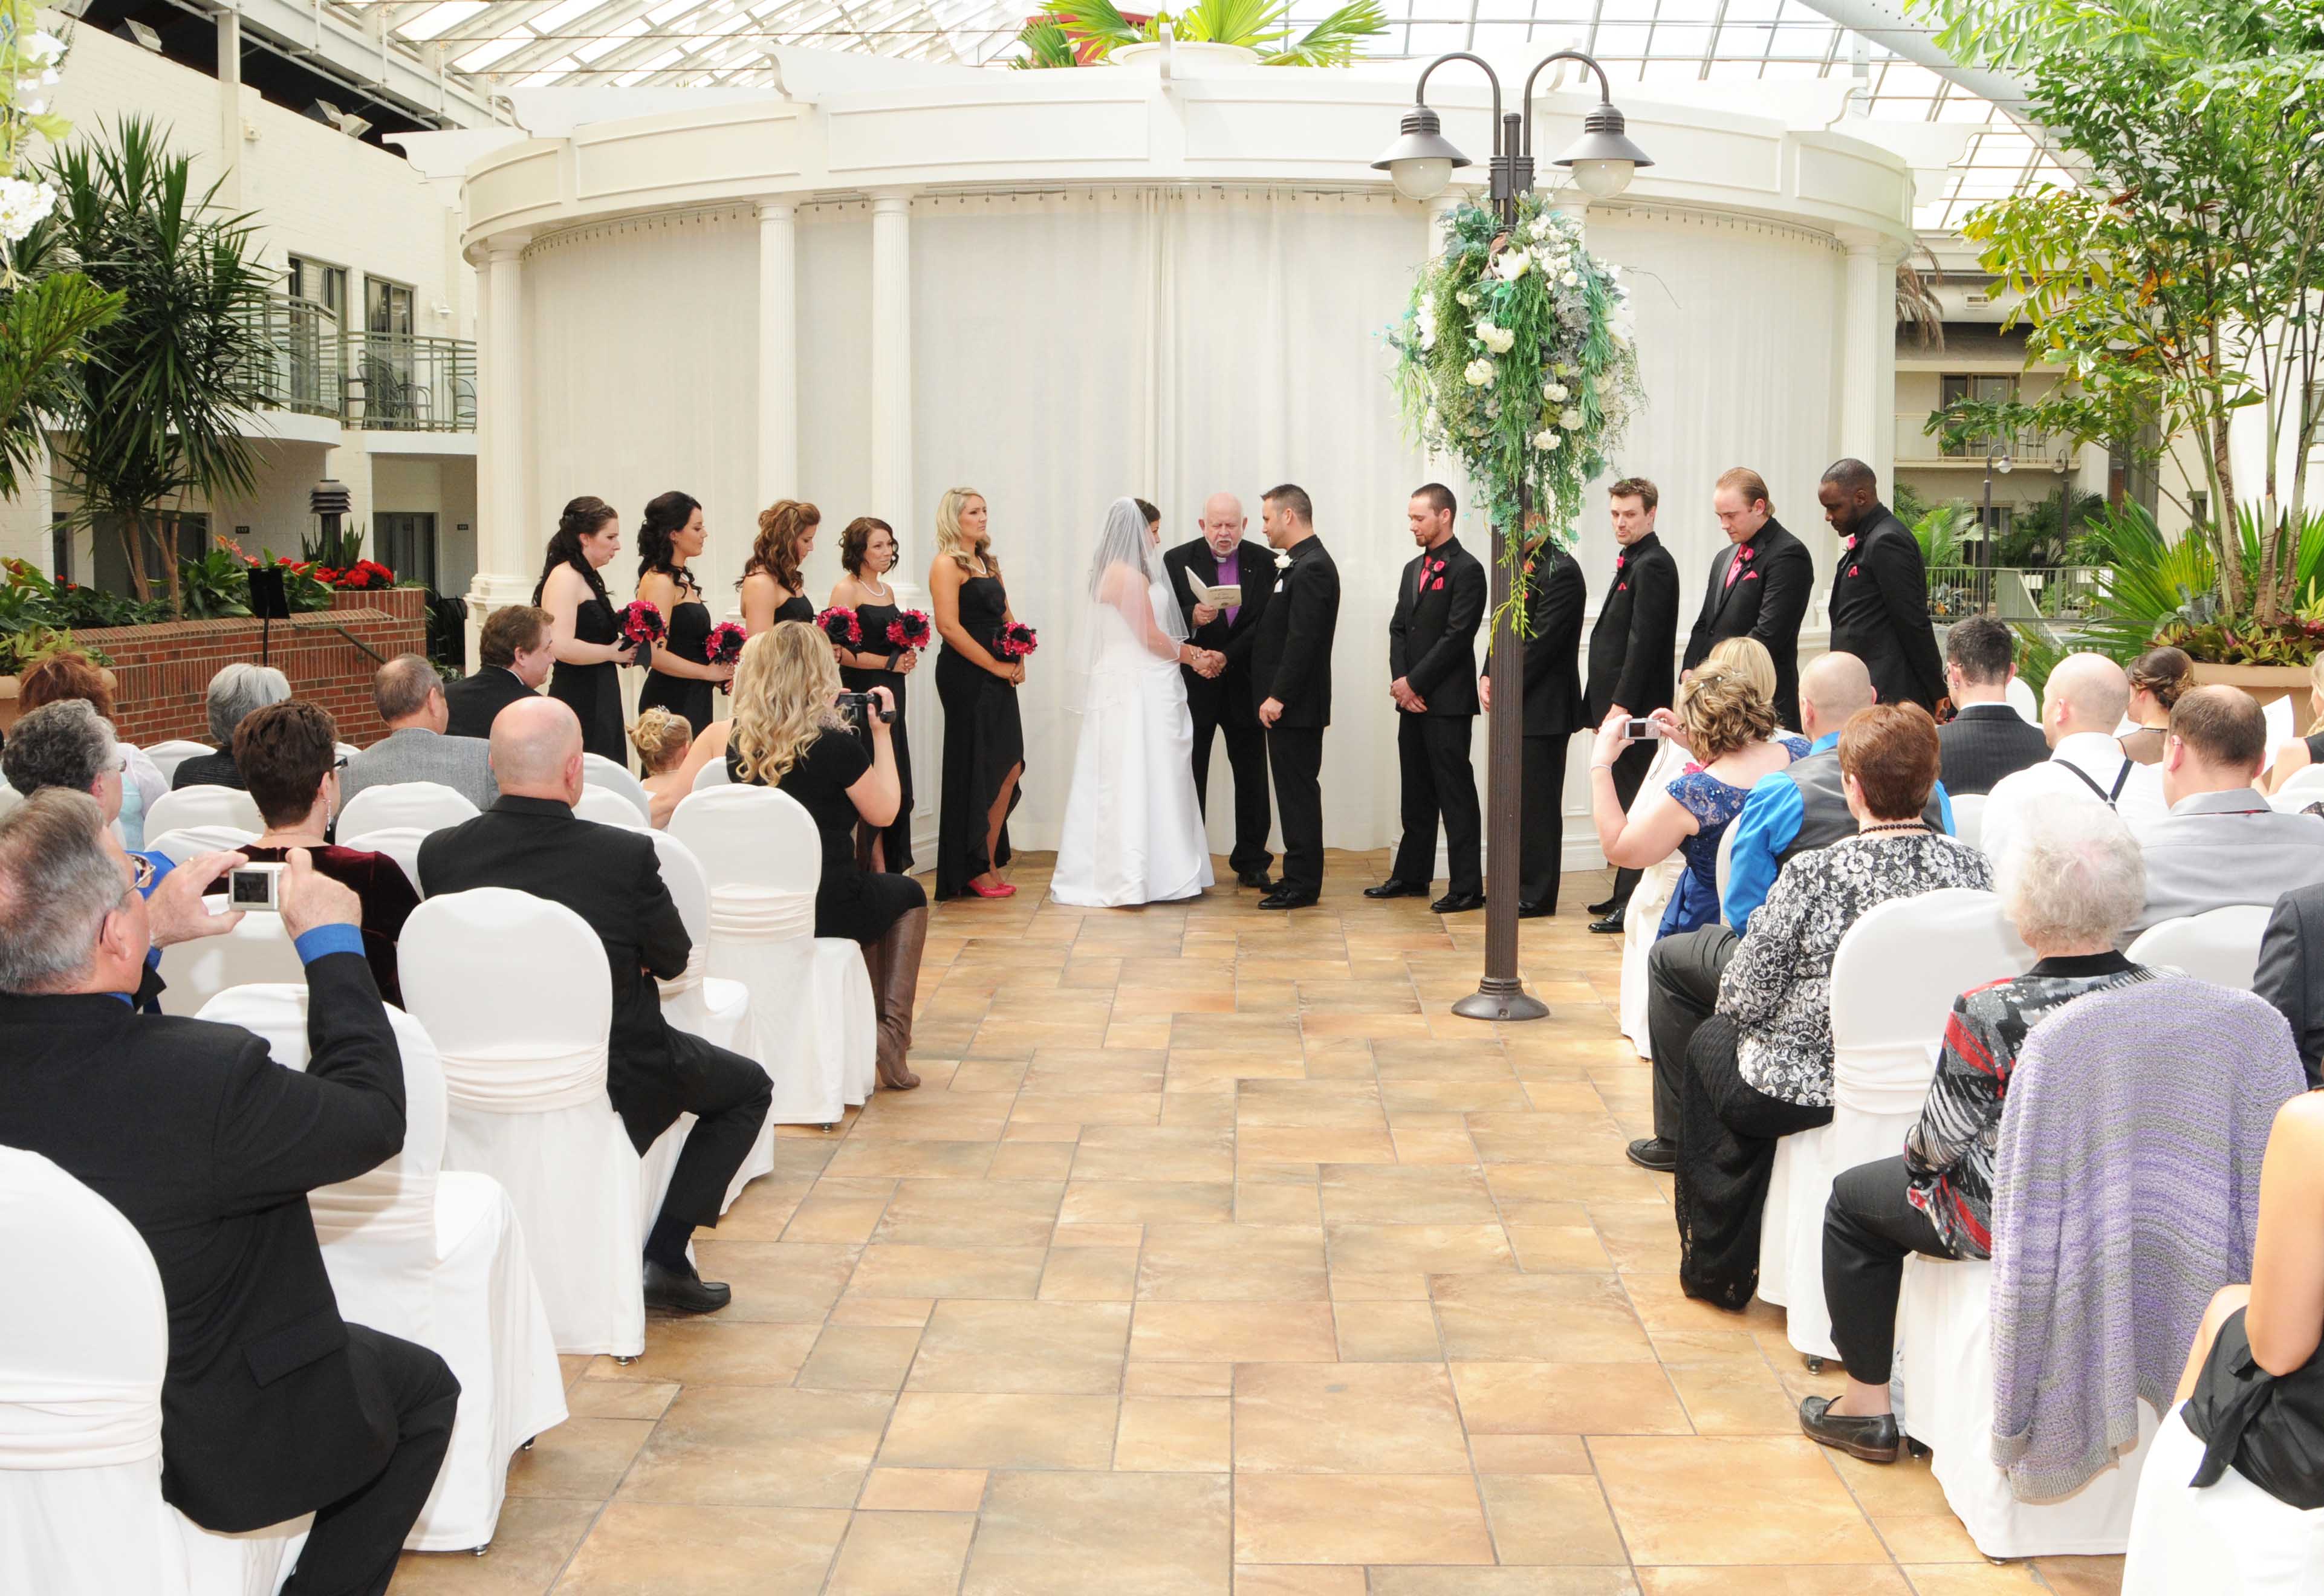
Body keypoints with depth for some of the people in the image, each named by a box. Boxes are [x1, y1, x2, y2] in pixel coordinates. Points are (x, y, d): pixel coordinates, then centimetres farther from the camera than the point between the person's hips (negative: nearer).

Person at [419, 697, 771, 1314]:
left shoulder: (439, 852, -12)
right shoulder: (626, 854, -23)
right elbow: (672, 959, -8)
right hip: (612, 1080, -5)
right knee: (748, 1086, 21)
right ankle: (665, 1260, 12)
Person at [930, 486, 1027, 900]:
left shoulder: (988, 562, 18)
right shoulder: (948, 564, -8)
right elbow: (949, 626, -17)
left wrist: (1018, 660, 4)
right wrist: (997, 666, -14)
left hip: (998, 678, 8)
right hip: (966, 676, -8)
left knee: (1008, 768, 6)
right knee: (978, 772, -2)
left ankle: (988, 864, 15)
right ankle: (976, 870, 7)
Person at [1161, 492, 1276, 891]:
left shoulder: (1263, 562, 2)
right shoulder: (1178, 561, -2)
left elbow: (1267, 622, -4)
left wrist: (1227, 656, -16)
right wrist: (1192, 618, -25)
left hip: (1244, 685, 1)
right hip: (1194, 687, -1)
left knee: (1252, 779, 6)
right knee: (1190, 779, 4)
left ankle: (1251, 863, 15)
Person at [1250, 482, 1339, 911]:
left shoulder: (1311, 568, -17)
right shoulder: (1299, 564, 15)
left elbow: (1303, 639, -22)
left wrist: (1278, 696, -21)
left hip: (1295, 704, -10)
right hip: (1287, 701, 10)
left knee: (1298, 791, -4)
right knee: (1296, 791, 14)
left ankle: (1302, 884, 0)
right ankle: (1300, 876, 21)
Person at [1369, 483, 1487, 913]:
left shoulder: (1466, 570, -9)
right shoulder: (1414, 569, 17)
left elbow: (1457, 636, -15)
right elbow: (1398, 629, 15)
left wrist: (1414, 682, -13)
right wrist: (1400, 681, -1)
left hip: (1447, 700, -8)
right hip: (1412, 699, 8)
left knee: (1455, 793, -6)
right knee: (1416, 792, 14)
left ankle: (1467, 887, -3)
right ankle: (1411, 876, 22)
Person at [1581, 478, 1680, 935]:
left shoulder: (1652, 565, -13)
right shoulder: (1634, 563, 18)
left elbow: (1644, 640, -19)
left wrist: (1622, 705, -22)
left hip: (1635, 706, -10)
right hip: (1618, 703, 10)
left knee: (1632, 802, -8)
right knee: (1624, 800, 13)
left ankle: (1634, 903, -5)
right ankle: (1626, 894, 20)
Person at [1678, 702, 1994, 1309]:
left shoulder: (1813, 875, -23)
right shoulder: (1971, 867, -11)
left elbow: (1743, 1000, -15)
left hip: (1807, 1089, -5)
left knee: (1710, 1039, 28)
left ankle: (1716, 1266, 36)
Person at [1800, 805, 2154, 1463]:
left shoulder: (1990, 1013, -27)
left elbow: (1937, 1145, -15)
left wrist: (1919, 1153, 8)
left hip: (2007, 1223, -6)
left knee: (1853, 1197, 22)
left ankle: (1868, 1403, 26)